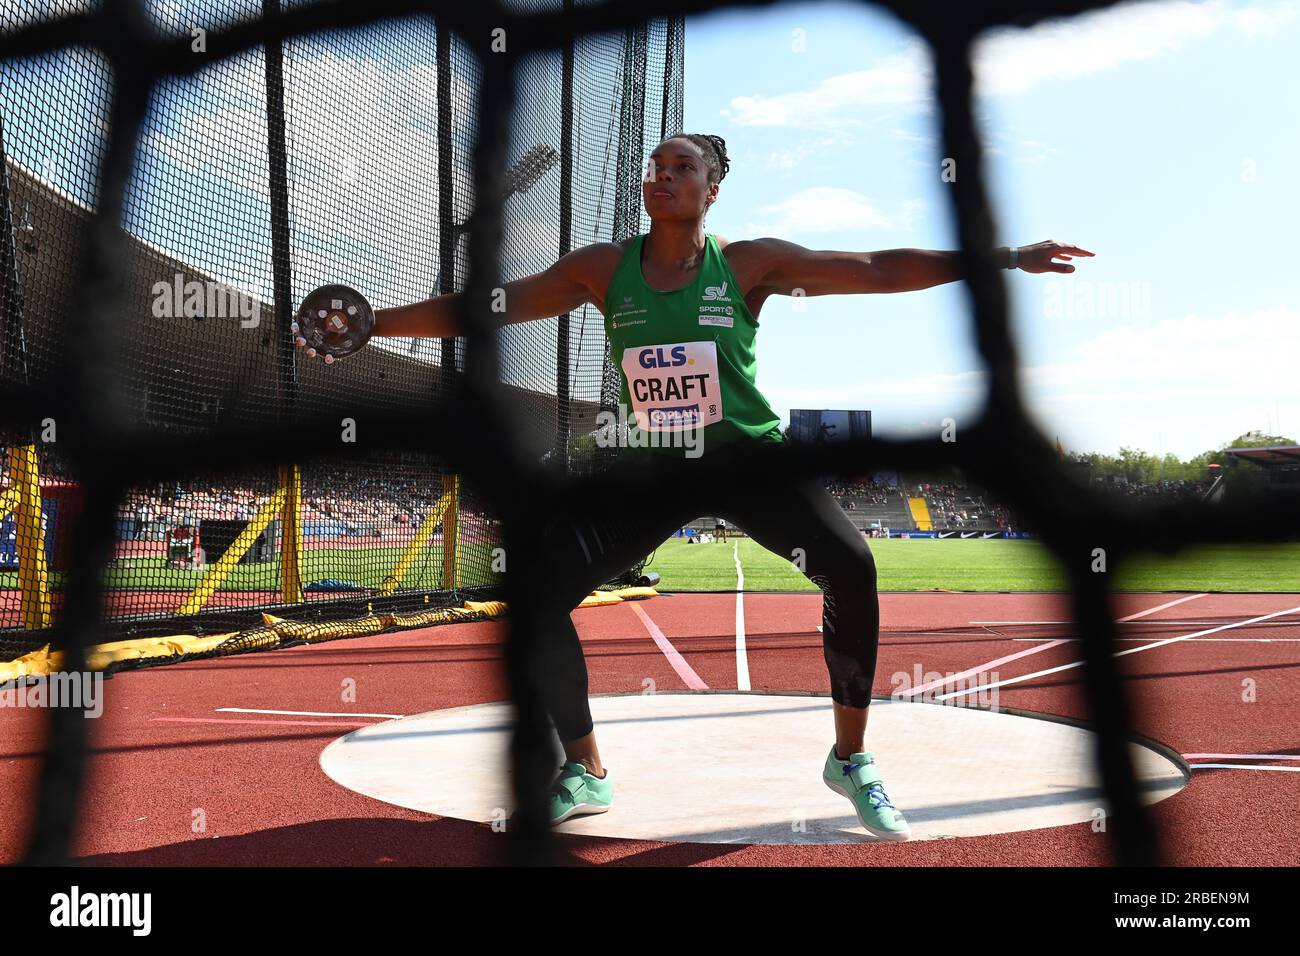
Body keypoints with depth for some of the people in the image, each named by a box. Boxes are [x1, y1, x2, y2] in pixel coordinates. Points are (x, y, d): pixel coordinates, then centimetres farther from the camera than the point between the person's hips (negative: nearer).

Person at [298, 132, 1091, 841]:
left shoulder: (748, 263, -6)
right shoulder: (603, 270, -1)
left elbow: (879, 269, -8)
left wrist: (1007, 258, -12)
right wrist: (369, 324, -3)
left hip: (748, 455, -2)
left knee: (851, 566, -24)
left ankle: (851, 759, -1)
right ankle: (585, 774, 10)